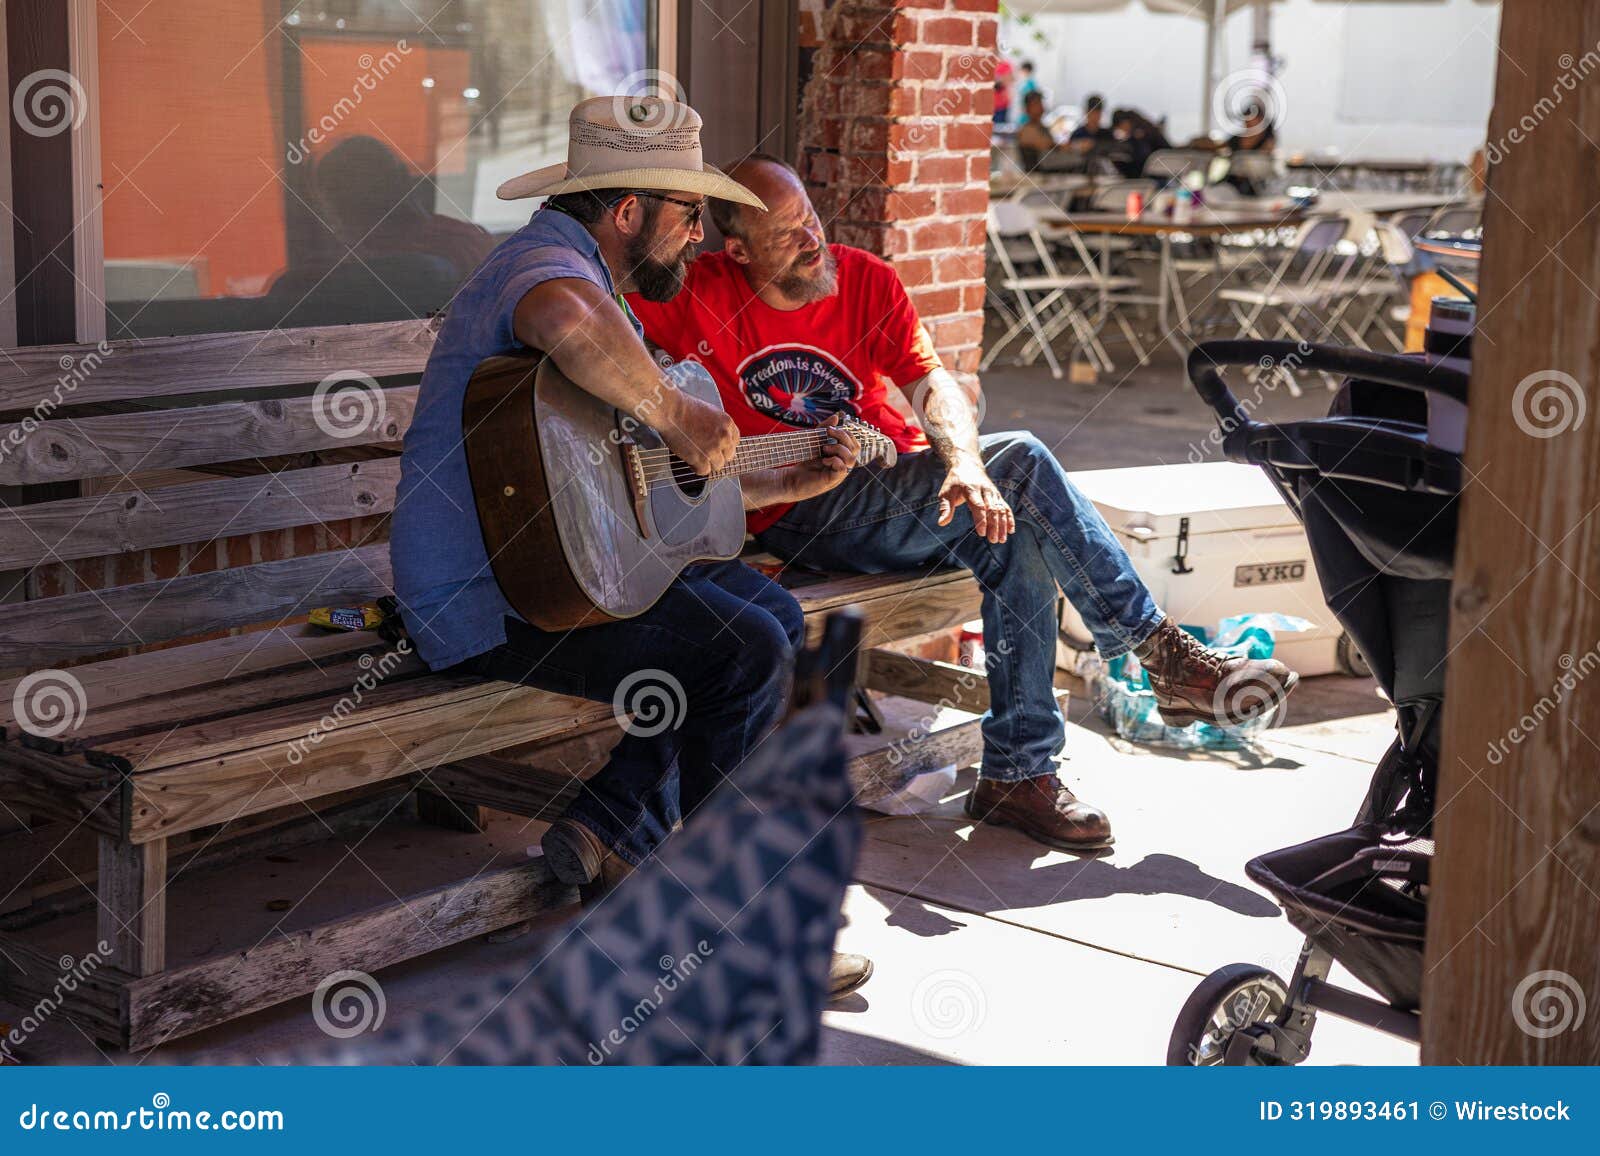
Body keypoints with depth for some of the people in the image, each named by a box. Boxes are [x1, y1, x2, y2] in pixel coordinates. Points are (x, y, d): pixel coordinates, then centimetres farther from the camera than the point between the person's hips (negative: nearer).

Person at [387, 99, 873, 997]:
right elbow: (567, 323, -46)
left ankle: (615, 828, 7)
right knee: (748, 653, -19)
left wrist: (789, 483, 20)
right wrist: (676, 413, -32)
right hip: (490, 605, -11)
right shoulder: (546, 261, -15)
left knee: (774, 613, 13)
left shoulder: (599, 282, 20)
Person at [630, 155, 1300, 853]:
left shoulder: (864, 278, 5)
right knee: (1021, 461, -23)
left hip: (895, 491, 5)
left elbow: (930, 384, -5)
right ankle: (1162, 654, -16)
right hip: (797, 516, -5)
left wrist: (965, 465, -28)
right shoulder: (699, 295, -5)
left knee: (1015, 539, -26)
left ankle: (1016, 773, -19)